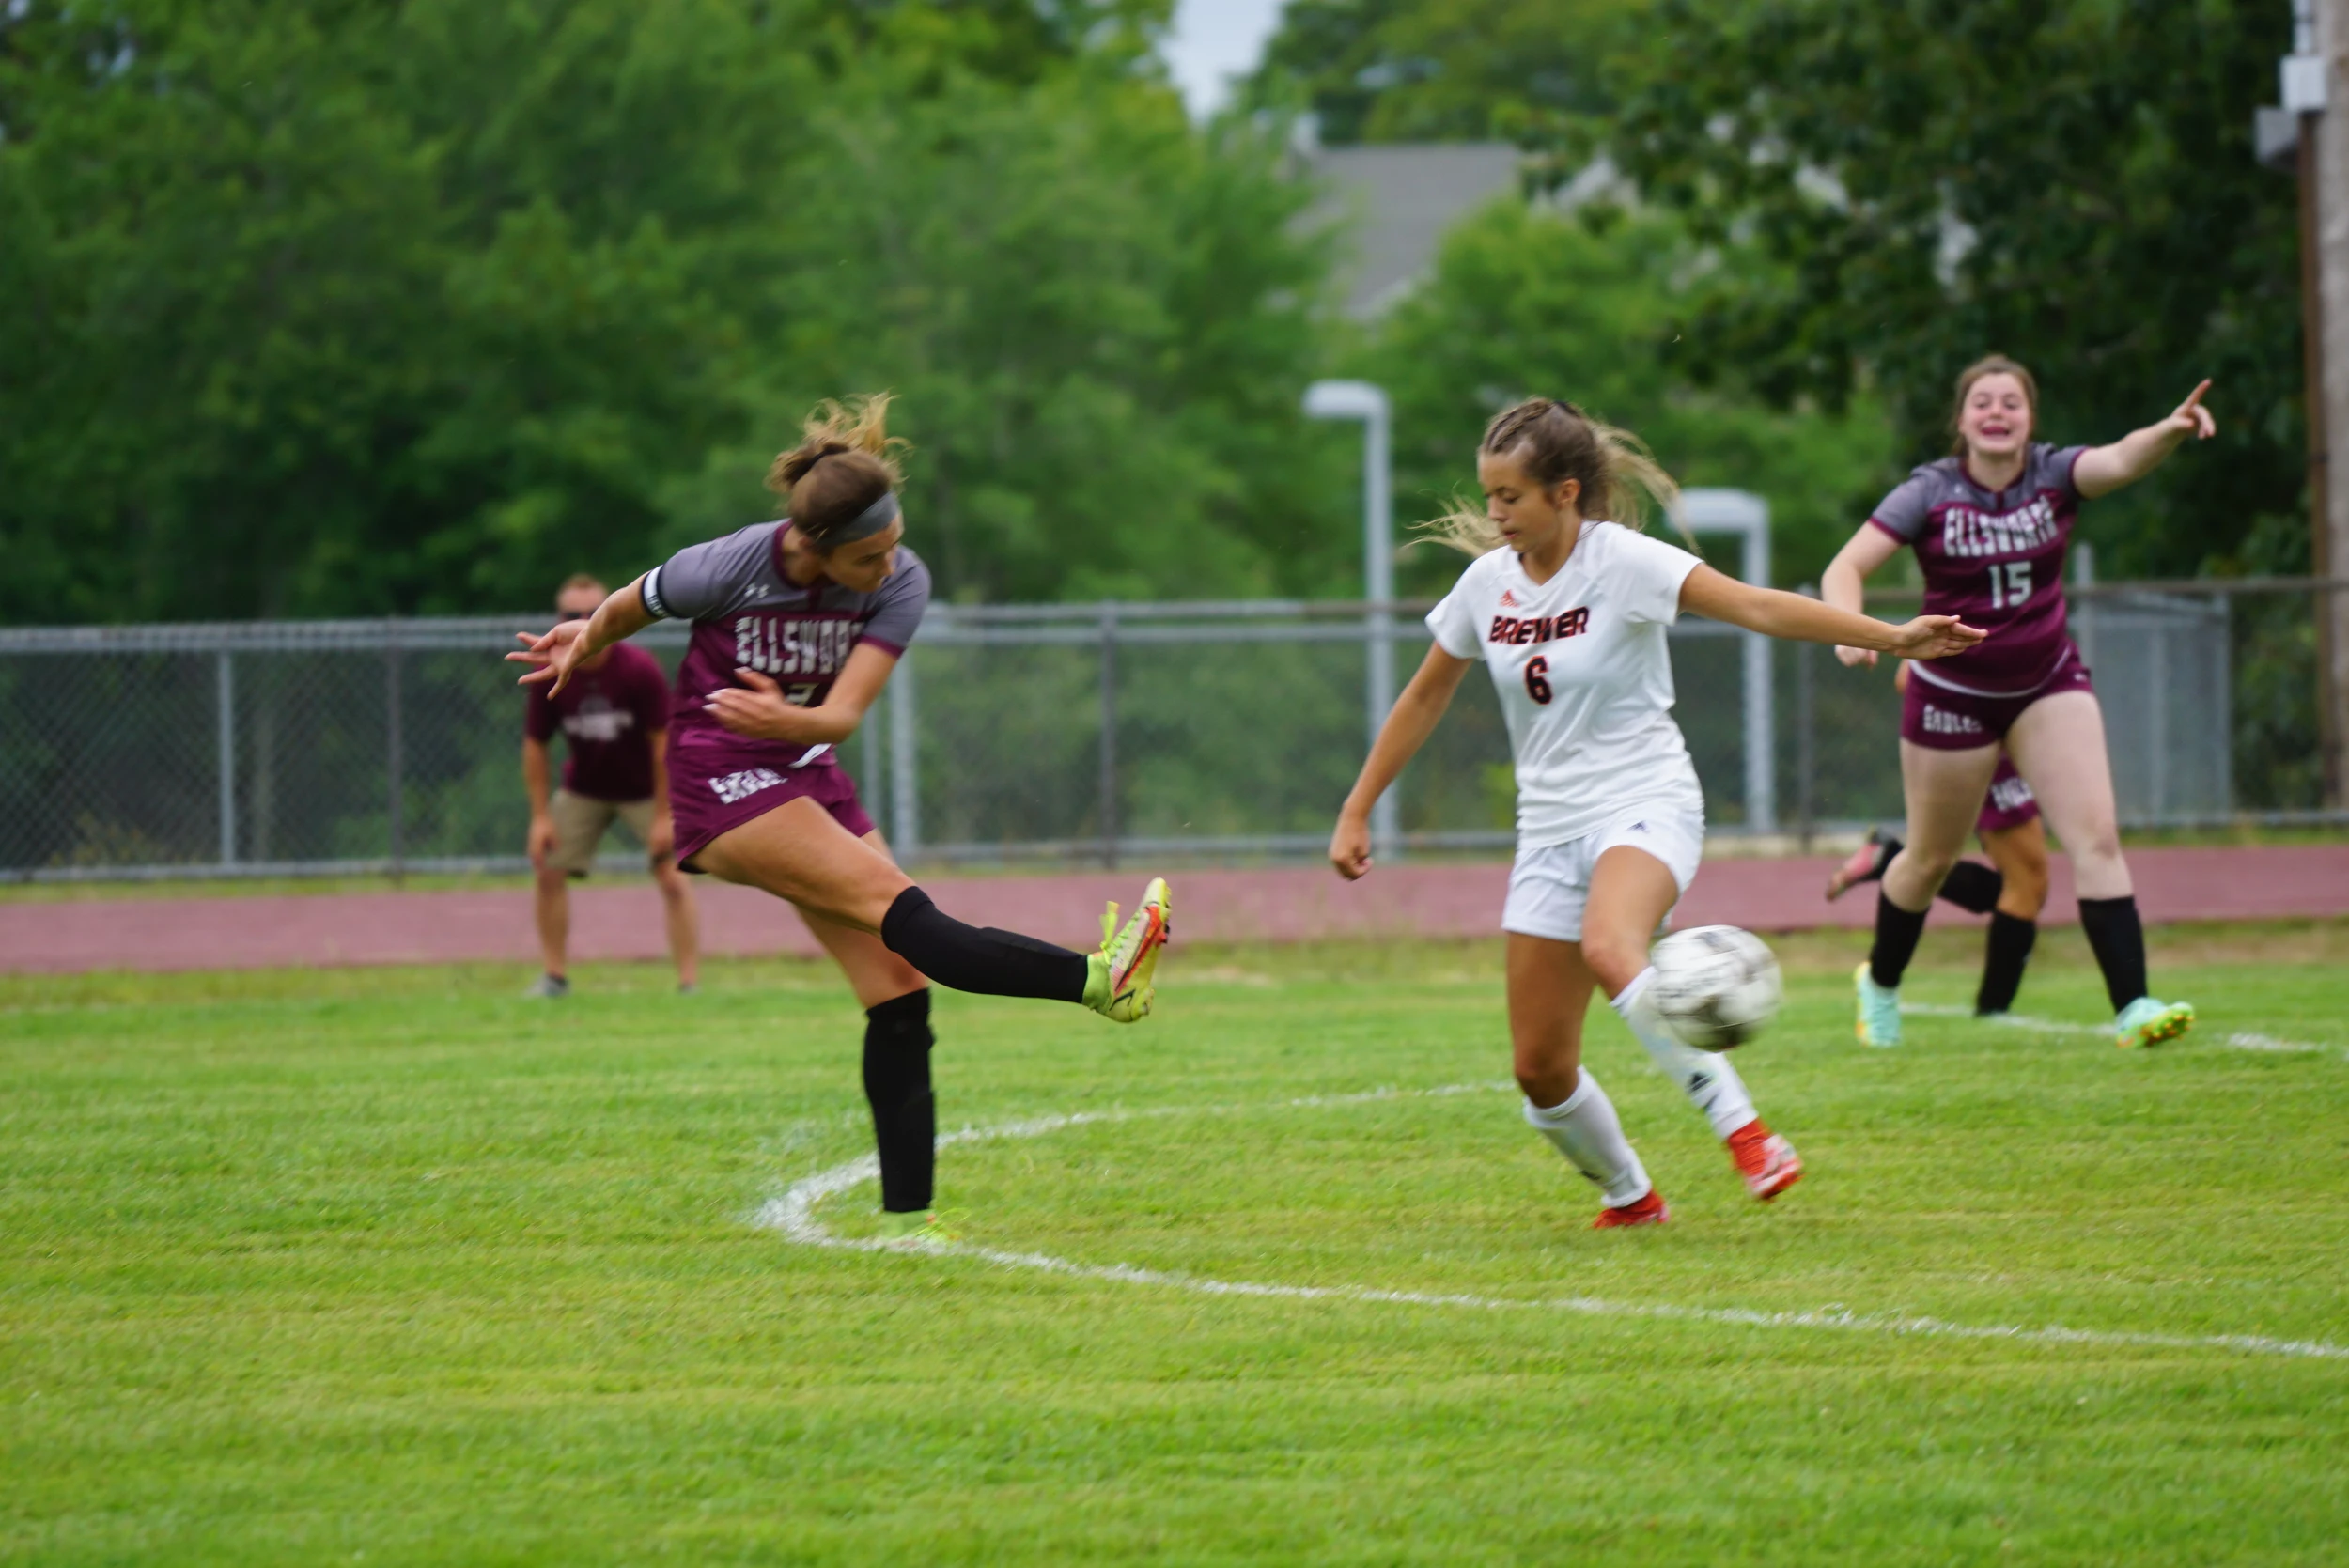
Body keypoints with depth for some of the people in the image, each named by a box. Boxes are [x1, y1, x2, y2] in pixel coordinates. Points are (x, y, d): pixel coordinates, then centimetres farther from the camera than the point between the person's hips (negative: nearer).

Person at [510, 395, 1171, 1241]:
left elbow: (843, 713, -18)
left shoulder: (901, 584, -9)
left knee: (899, 990, -5)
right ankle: (1097, 979, -44)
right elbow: (626, 608, 2)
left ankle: (907, 1217, -4)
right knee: (897, 908, -26)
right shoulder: (729, 569, -19)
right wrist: (582, 646, 22)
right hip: (721, 787, -6)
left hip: (810, 780, 6)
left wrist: (784, 718, -39)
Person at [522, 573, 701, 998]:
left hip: (644, 788, -3)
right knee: (549, 872, -2)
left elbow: (663, 743, -19)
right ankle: (556, 977, 12)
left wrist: (663, 816, -19)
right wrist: (541, 816, -10)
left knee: (672, 878, -12)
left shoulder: (640, 669, -25)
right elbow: (535, 746, -6)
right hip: (583, 790, 3)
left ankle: (691, 983, -10)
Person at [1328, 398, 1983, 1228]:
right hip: (1550, 827, 6)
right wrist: (1356, 813, 20)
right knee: (1540, 1067, 1)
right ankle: (1628, 1197, 26)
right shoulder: (1488, 581, 5)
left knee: (1609, 951, -39)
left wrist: (1890, 637, -32)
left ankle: (1744, 1129, -33)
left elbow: (1756, 606, -21)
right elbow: (1424, 699, 18)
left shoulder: (1621, 561, -12)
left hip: (1645, 802, -6)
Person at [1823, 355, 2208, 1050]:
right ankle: (1880, 984, 39)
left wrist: (2170, 431, -52)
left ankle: (2131, 1006, -17)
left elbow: (2121, 461, -29)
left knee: (2097, 835, -14)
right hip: (1953, 695, -2)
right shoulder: (1930, 493, -12)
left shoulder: (2054, 474, -8)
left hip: (2048, 683, 2)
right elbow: (1845, 568, -17)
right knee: (1932, 859, 13)